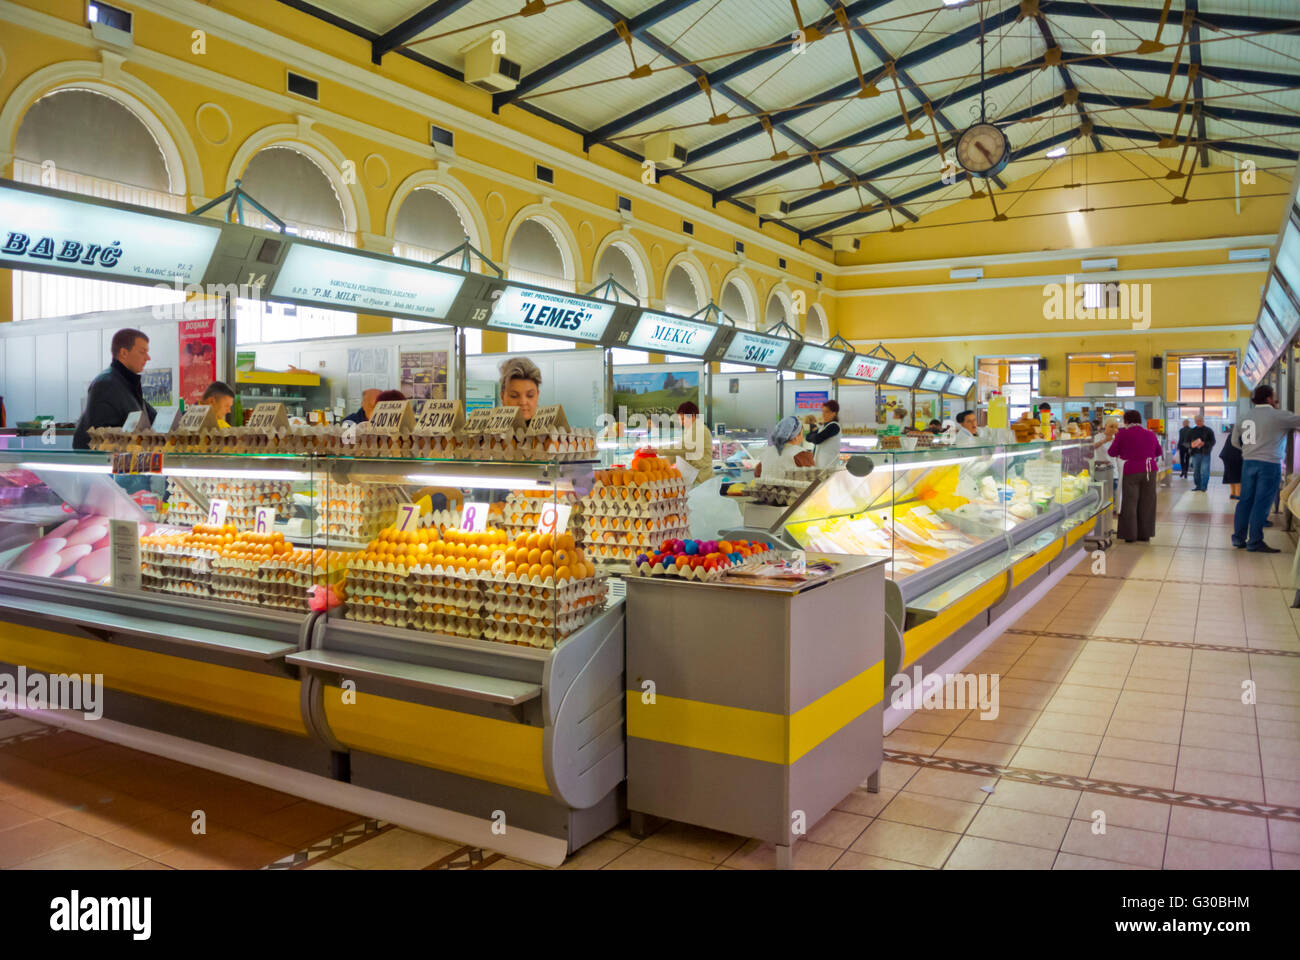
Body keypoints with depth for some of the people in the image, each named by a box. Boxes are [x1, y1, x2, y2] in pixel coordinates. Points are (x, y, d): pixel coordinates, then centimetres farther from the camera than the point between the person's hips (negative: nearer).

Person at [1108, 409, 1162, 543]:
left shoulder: (1123, 434, -6)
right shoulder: (1151, 434, 7)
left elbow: (1112, 452, -1)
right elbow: (1158, 452, 20)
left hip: (1131, 472, -3)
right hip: (1150, 470, 4)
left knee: (1130, 503, 4)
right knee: (1146, 503, 10)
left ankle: (1130, 535, 5)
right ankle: (1145, 534, 15)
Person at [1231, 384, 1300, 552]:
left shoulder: (1246, 417, 10)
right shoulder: (1278, 416, -9)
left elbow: (1235, 441, 16)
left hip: (1248, 462, 6)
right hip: (1269, 463, -6)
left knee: (1245, 500, 11)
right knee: (1262, 503, -3)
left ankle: (1238, 538, 14)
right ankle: (1255, 542, -1)